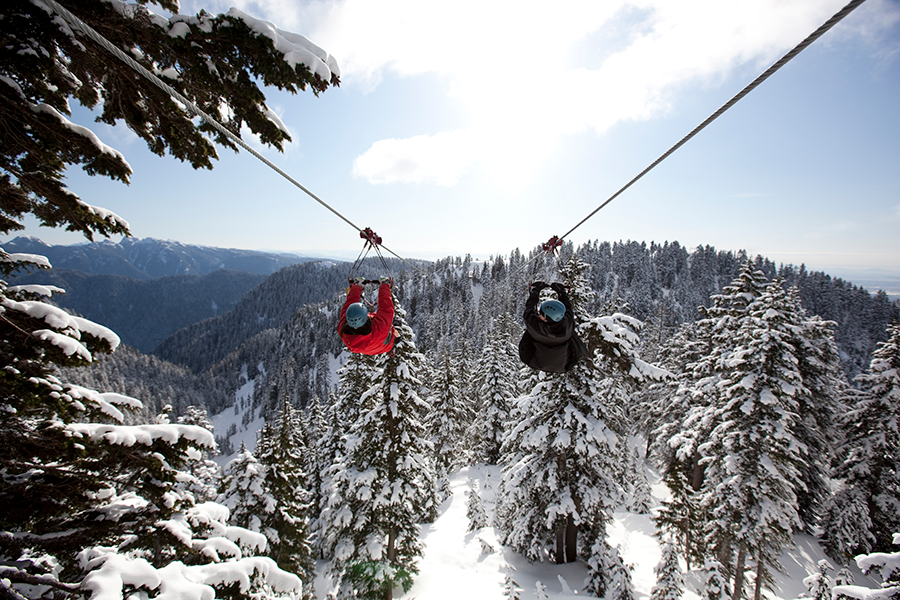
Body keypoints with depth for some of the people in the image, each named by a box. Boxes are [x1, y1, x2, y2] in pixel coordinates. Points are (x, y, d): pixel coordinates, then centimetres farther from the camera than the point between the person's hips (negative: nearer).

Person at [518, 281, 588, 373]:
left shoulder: (533, 325, -38)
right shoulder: (567, 325, -34)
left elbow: (529, 307, -15)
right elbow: (567, 308, -10)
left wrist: (536, 291, -2)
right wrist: (562, 293, 3)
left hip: (537, 364, -1)